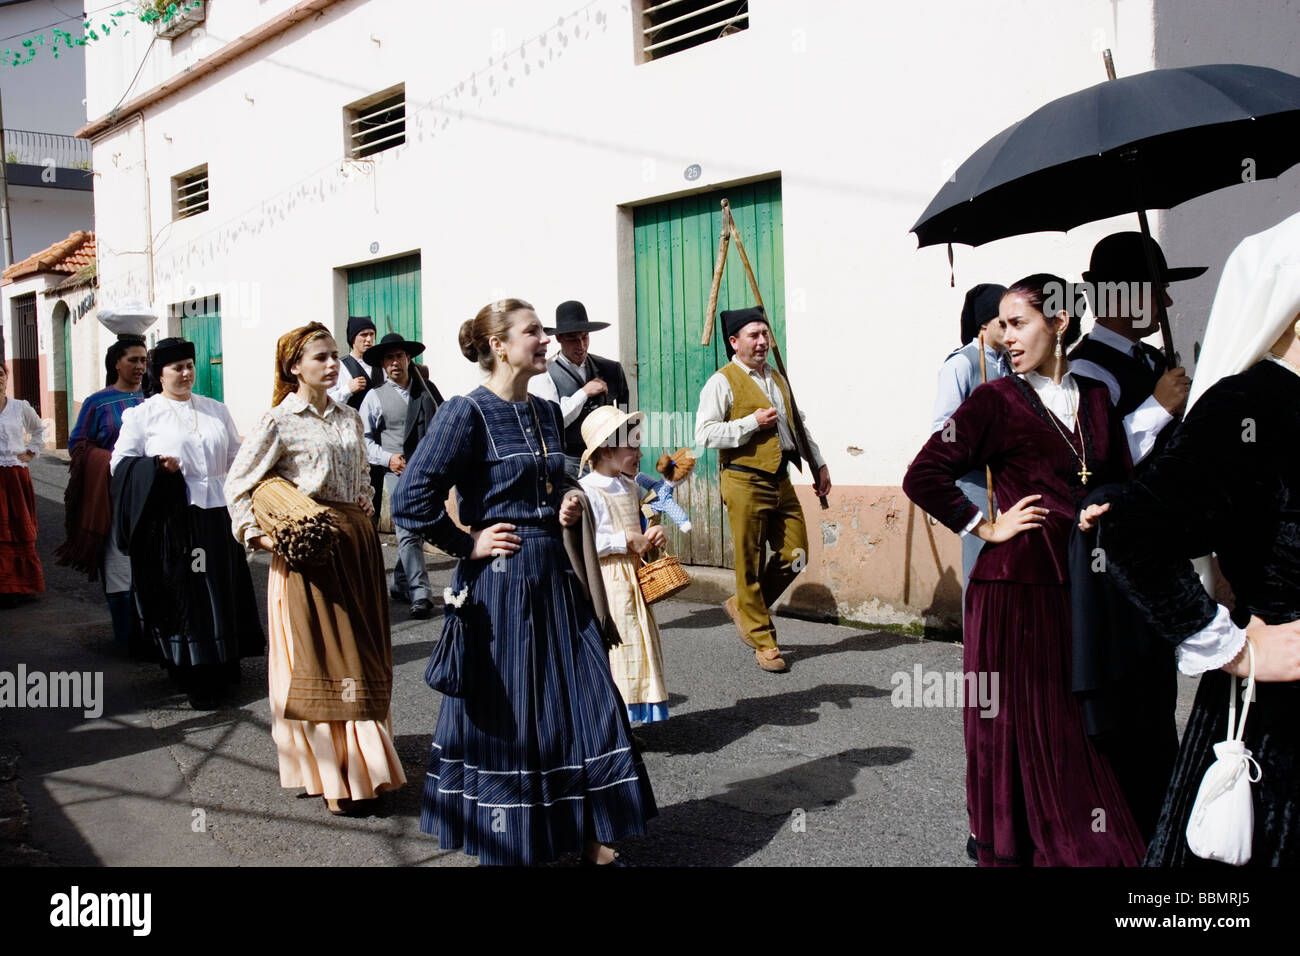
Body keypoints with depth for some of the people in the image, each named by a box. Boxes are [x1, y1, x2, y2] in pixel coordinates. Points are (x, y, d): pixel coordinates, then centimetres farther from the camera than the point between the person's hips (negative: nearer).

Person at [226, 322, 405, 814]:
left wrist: (364, 516, 15)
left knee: (364, 655, 9)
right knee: (318, 657, -2)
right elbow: (238, 484, -3)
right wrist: (260, 534, -12)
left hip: (358, 542, 6)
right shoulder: (278, 422, -5)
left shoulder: (350, 419, 12)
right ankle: (331, 775, 5)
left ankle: (363, 761, 21)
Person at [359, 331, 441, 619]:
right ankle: (419, 594, -11)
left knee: (418, 530, 11)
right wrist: (387, 458, -11)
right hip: (399, 471, -3)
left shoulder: (426, 390, 11)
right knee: (408, 532, -12)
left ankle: (399, 583, 27)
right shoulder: (375, 397, 3)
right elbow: (364, 439, 4)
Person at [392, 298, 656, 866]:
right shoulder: (467, 413, -12)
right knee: (505, 720, 4)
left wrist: (571, 499, 5)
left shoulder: (547, 411, 10)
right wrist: (467, 543, -12)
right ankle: (503, 845, 24)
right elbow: (410, 500, -18)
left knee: (589, 702, 7)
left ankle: (592, 840, 20)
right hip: (499, 581, -7)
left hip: (553, 574, 7)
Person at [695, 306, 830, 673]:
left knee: (795, 556, 5)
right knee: (749, 563, 0)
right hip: (745, 482, -7)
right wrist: (752, 423, -15)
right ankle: (763, 641, 12)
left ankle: (743, 606, 26)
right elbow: (704, 434, -15)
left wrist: (818, 464, 21)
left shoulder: (777, 379, 18)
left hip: (781, 480, 7)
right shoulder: (722, 382, -6)